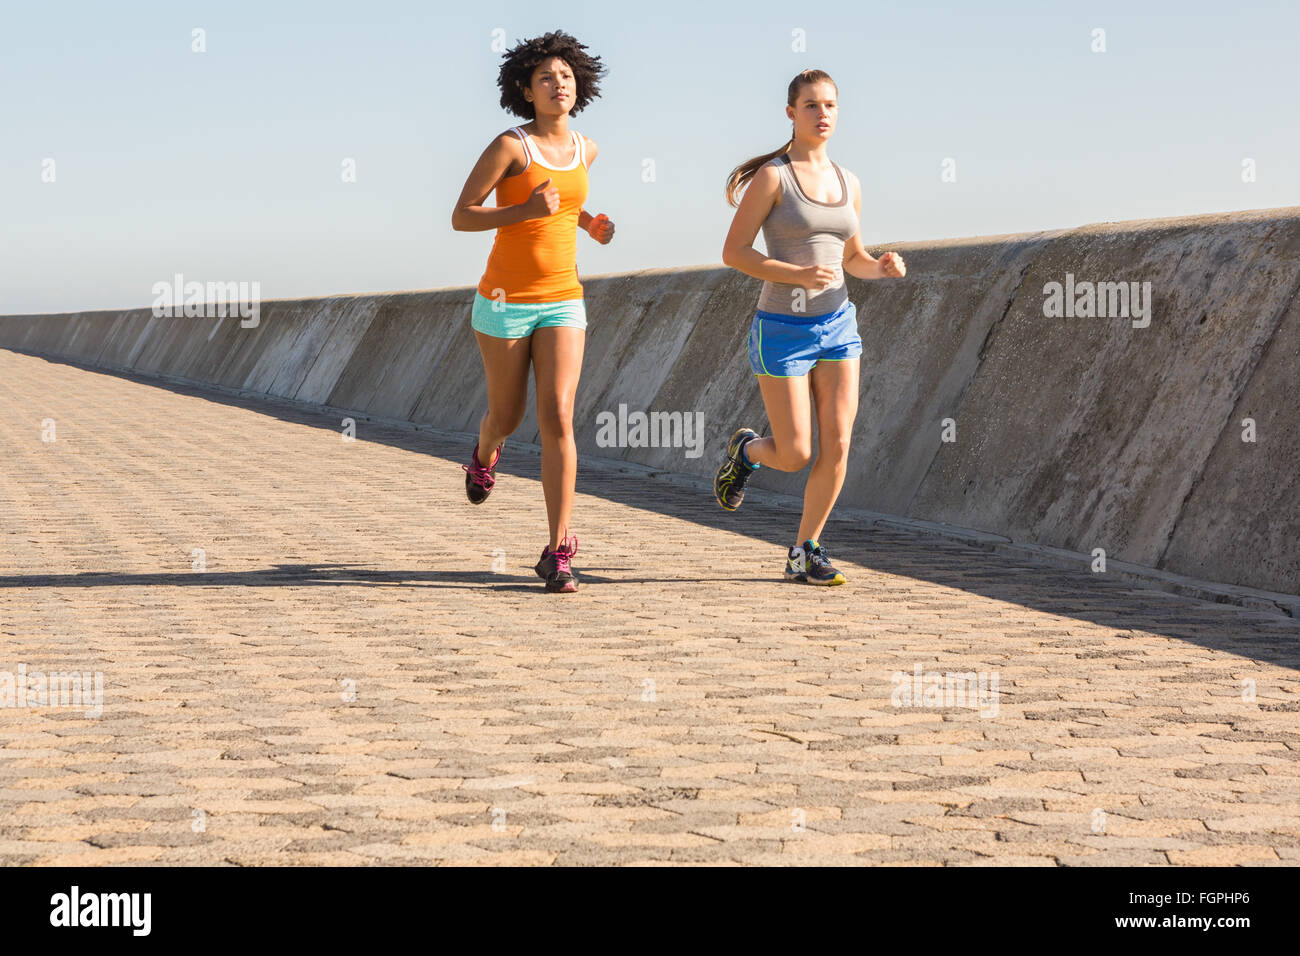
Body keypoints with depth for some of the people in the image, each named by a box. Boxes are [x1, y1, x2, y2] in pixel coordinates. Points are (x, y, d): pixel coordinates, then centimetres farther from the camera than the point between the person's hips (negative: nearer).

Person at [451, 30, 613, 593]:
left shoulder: (585, 149, 5)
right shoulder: (509, 145, -12)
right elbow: (460, 217, -12)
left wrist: (590, 223, 8)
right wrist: (526, 211, -25)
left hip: (562, 303, 3)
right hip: (505, 302, -3)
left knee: (557, 420, -12)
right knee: (507, 415, 14)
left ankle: (558, 554, -11)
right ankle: (486, 454, 55)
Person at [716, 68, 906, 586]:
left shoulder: (848, 183, 8)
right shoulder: (771, 177, -10)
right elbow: (733, 252, -11)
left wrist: (883, 267, -5)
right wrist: (798, 275, -23)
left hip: (836, 325, 5)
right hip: (783, 329, -5)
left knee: (837, 446, -4)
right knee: (795, 454, -3)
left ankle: (804, 552, 11)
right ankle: (747, 449, 32)